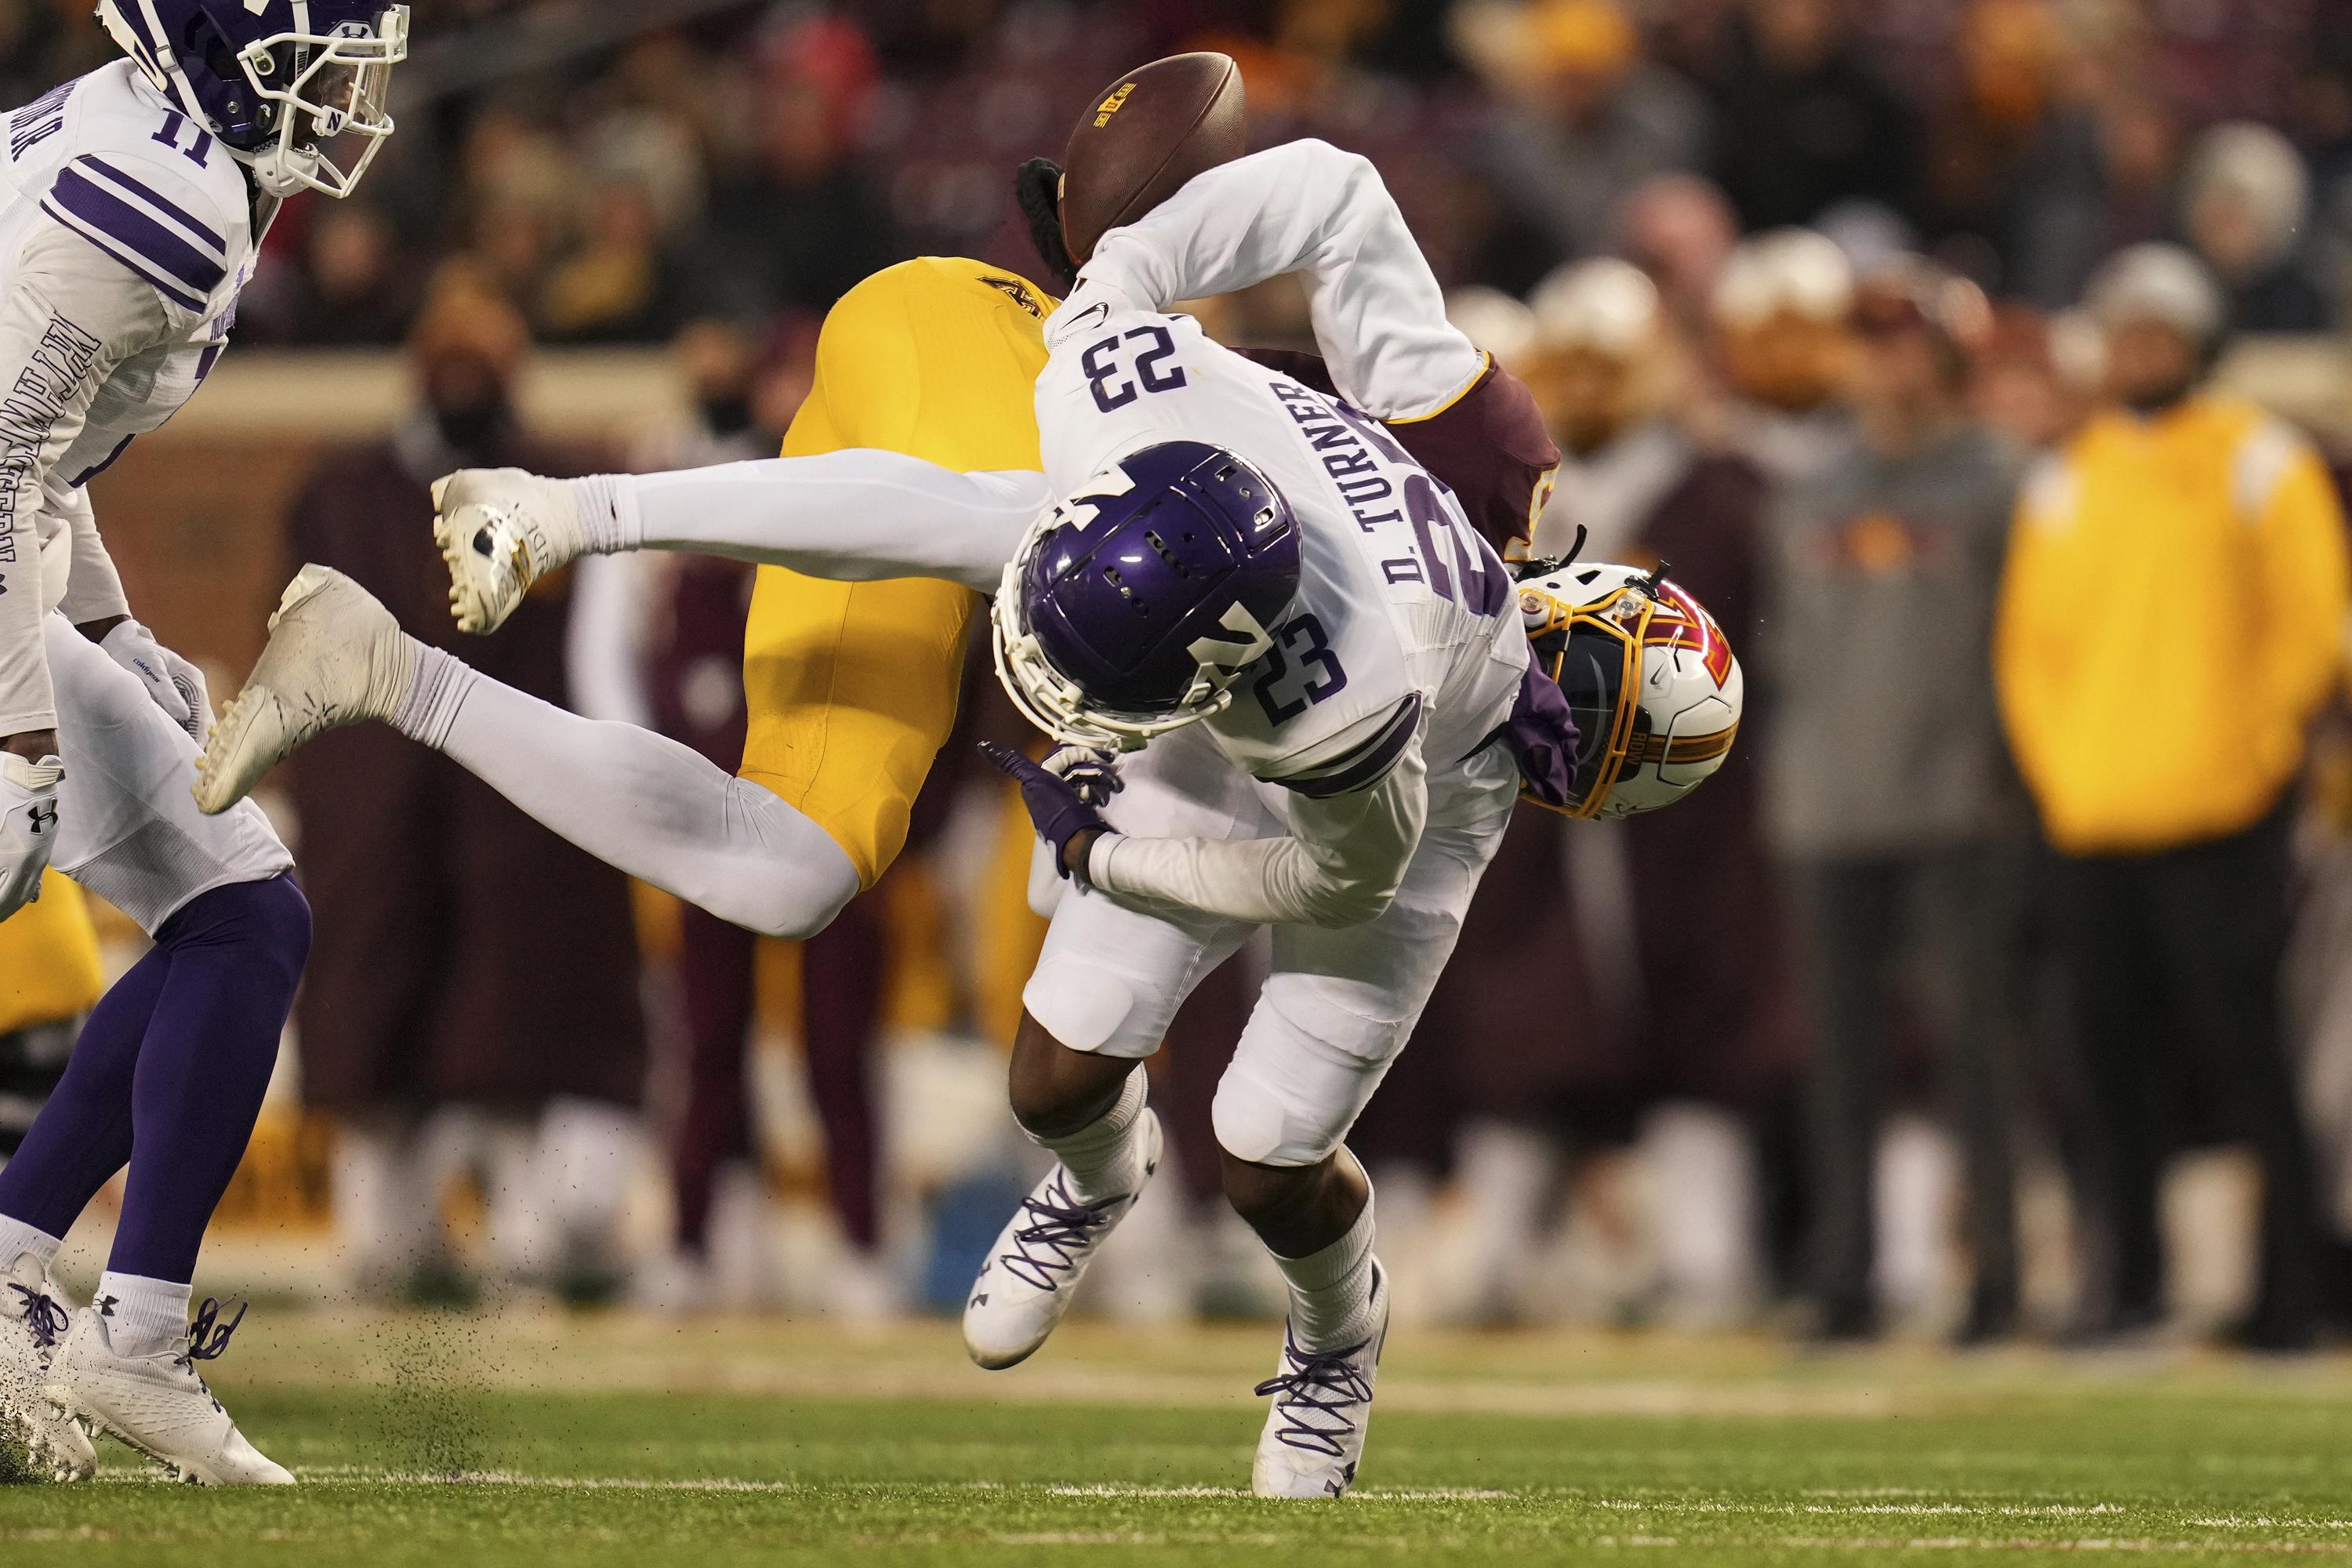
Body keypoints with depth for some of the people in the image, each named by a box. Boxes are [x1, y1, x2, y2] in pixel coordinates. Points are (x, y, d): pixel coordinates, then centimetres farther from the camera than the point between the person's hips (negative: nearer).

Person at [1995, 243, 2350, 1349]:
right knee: (2115, 1055, 3)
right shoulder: (2064, 481, 16)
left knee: (2238, 1049, -7)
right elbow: (2030, 640, 18)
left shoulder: (2260, 463, 4)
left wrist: (2257, 749, -6)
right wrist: (2055, 767, 5)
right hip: (2088, 821, 5)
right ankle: (2132, 1278, 10)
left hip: (2216, 814, -4)